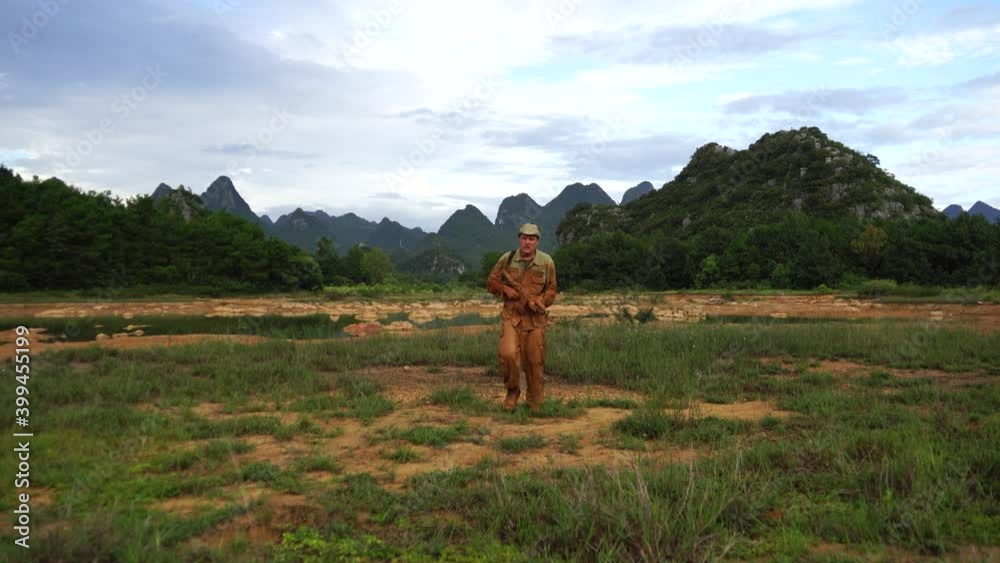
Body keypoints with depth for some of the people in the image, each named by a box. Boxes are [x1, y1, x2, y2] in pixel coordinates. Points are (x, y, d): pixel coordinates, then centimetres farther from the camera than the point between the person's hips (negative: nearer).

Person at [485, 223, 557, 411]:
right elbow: (491, 282, 8)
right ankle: (512, 391, 9)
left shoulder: (546, 262, -1)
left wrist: (540, 301, -17)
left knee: (535, 361, 5)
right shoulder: (507, 259, 0)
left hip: (535, 319, 0)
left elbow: (551, 289, 2)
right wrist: (506, 290, -11)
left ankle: (535, 404, 21)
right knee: (508, 353, -18)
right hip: (511, 316, 0)